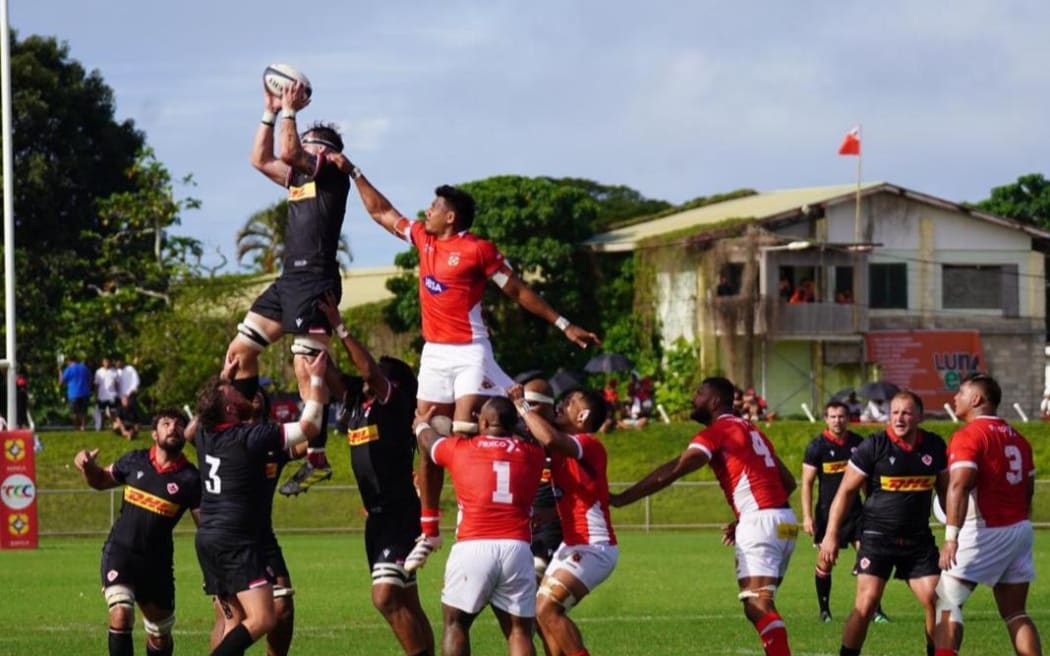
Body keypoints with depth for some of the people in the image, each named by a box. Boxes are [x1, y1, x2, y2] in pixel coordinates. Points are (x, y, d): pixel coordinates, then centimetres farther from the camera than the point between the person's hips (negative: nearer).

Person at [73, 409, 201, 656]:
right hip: (120, 551, 0)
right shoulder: (135, 461, 1)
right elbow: (101, 480, 18)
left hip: (157, 562, 0)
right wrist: (87, 467, -4)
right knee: (121, 614, -23)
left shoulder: (190, 478, -7)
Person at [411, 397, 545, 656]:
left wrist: (422, 423, 55)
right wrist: (520, 406, 52)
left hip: (473, 547, -1)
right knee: (519, 631, 5)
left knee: (455, 624, 14)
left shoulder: (460, 449, 9)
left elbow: (427, 440, 32)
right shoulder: (531, 453, 12)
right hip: (516, 548, 1)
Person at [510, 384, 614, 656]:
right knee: (544, 611, 6)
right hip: (572, 545, 10)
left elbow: (550, 439, -34)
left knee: (547, 610, -18)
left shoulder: (590, 445, -17)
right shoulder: (562, 446, 13)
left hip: (593, 548, -10)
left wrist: (522, 404, -23)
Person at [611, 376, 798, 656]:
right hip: (784, 520, 9)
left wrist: (620, 499, -11)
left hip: (759, 520, -9)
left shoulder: (719, 431, -4)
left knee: (757, 608, -15)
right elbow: (788, 482, 24)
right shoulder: (751, 431, 23)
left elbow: (673, 470, -12)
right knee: (762, 606, 15)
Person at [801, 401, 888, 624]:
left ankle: (876, 610, -5)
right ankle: (824, 610, 17)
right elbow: (807, 482, -4)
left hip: (855, 511, 2)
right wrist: (807, 516, -10)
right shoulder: (817, 446, -5)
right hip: (827, 511, -2)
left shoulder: (858, 443, 6)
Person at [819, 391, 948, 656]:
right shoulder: (874, 446, -8)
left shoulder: (934, 446, 4)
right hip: (877, 536, -4)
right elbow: (846, 490, -3)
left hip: (919, 539, 4)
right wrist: (831, 535, -7)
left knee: (935, 601, -2)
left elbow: (945, 490, 18)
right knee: (866, 603, -13)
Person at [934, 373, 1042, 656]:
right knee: (1015, 612, 11)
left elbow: (959, 486, -22)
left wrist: (951, 537, -29)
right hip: (1020, 530, 7)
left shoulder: (968, 436, -11)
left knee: (947, 601, 0)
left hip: (986, 533, -7)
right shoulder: (1016, 437, 14)